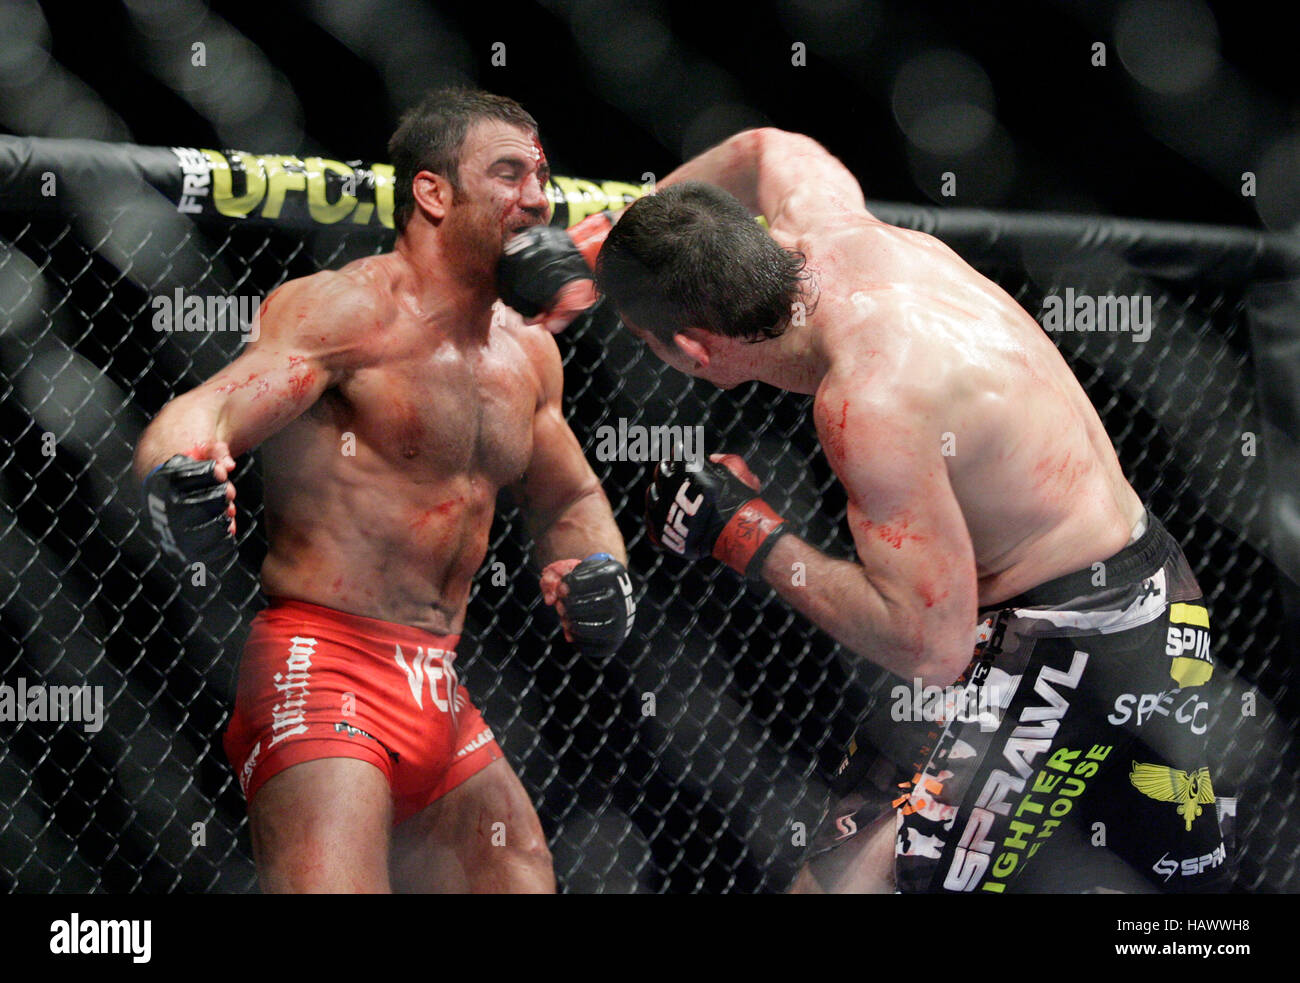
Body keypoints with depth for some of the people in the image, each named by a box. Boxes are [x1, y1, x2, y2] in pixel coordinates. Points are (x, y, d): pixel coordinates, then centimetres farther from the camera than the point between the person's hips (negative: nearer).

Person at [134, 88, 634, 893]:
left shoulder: (529, 353, 16)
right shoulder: (348, 310, -8)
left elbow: (569, 500, 30)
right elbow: (206, 412, -20)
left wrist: (599, 570, 8)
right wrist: (180, 471, -44)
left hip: (440, 695, 8)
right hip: (325, 668, -8)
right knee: (331, 885, -24)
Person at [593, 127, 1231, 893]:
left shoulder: (870, 400, -29)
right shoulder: (822, 226, -4)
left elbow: (931, 645, -29)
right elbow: (769, 149, 23)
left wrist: (750, 536, -20)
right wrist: (619, 235, 27)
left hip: (1068, 650, -10)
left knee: (850, 875, -13)